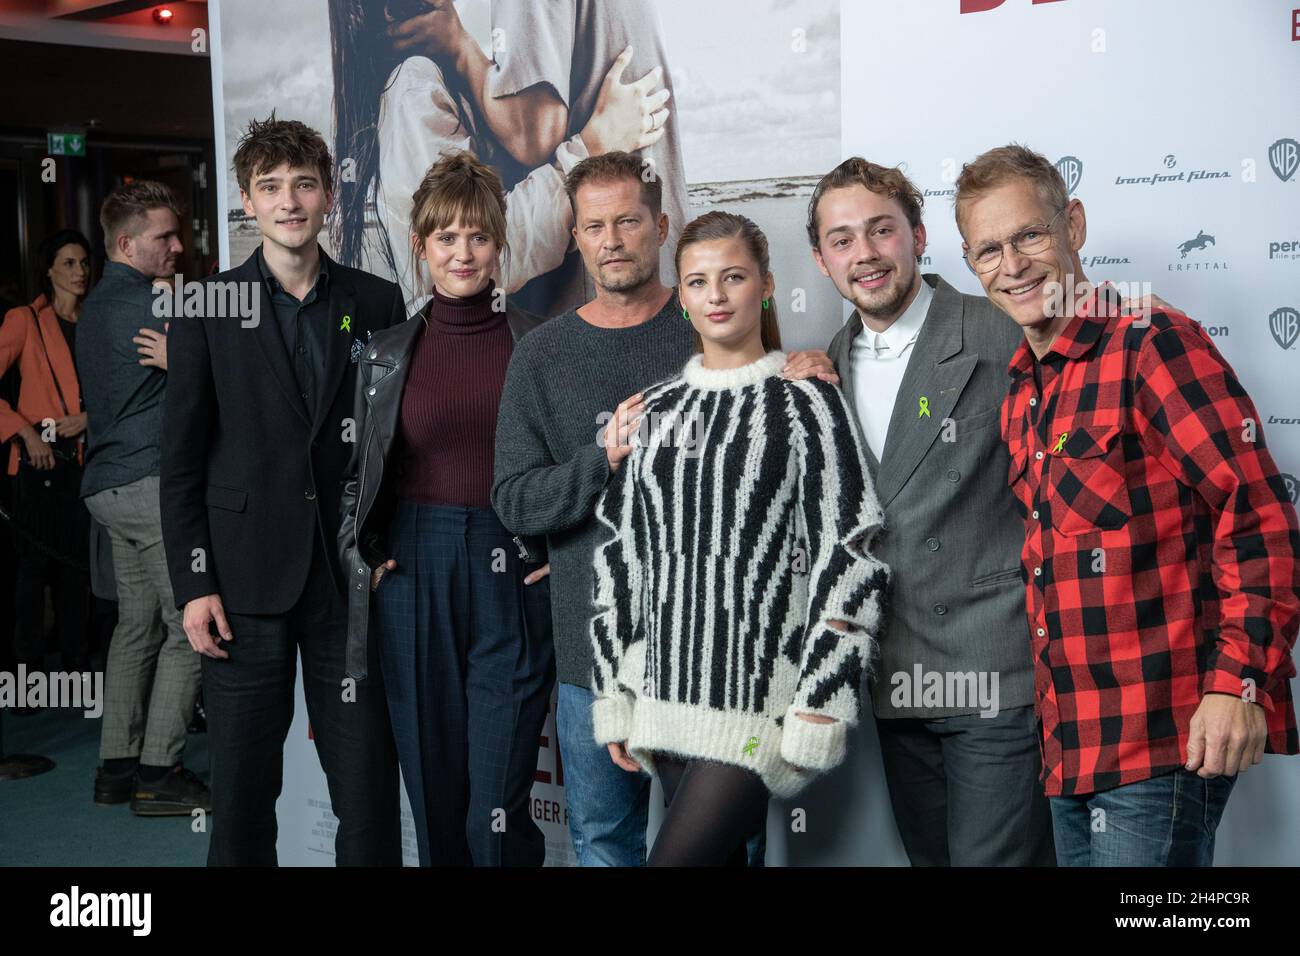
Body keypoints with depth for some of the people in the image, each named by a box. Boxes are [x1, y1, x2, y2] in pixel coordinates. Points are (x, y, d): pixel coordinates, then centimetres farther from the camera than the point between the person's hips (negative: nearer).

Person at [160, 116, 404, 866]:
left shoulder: (377, 303, 7)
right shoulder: (207, 309, 3)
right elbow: (182, 460, 2)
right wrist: (193, 584, -4)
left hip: (352, 577, 1)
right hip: (246, 577, -1)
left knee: (368, 785, 3)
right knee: (242, 786, 6)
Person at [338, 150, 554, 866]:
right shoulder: (386, 355, 7)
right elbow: (359, 473, 16)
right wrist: (364, 558, 5)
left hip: (512, 578, -2)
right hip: (414, 579, 2)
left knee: (497, 801, -5)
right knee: (433, 789, 9)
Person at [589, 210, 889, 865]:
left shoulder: (807, 401, 0)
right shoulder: (656, 409, 13)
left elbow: (849, 556, -6)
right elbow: (620, 553, 13)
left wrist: (819, 707, -12)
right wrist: (614, 696, 9)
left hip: (761, 700, -4)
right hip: (668, 692, 5)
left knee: (678, 856, -12)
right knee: (719, 857, 8)